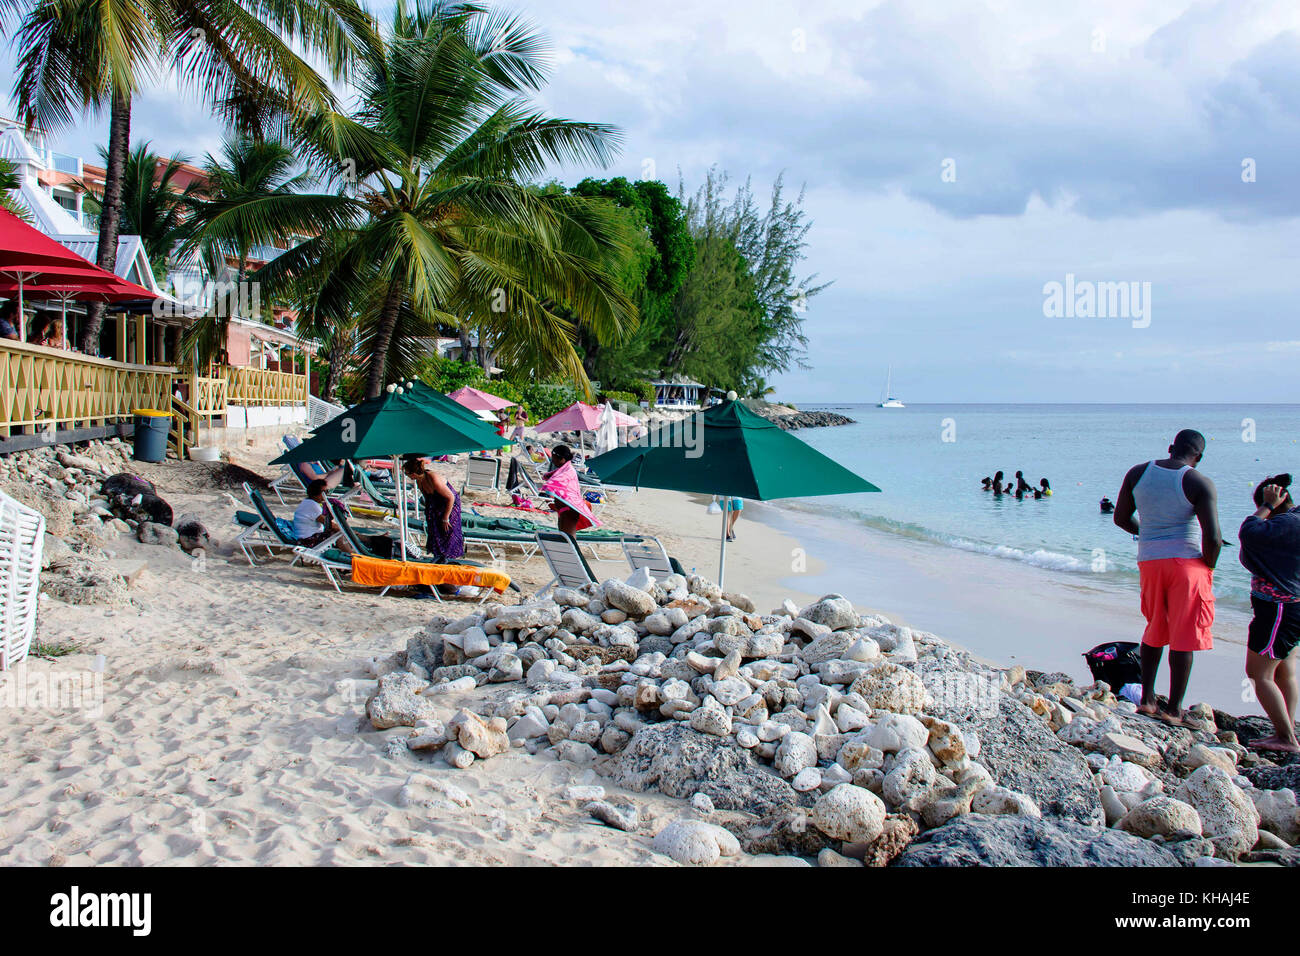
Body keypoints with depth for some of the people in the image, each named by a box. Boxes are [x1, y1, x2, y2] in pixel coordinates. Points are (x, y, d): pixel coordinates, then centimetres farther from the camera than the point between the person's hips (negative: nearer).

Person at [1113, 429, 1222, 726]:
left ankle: (1147, 699, 19)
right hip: (1187, 561, -4)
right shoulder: (1200, 483, -11)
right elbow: (1213, 538, -17)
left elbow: (1121, 518, 11)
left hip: (1149, 561, 4)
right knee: (1183, 636, 4)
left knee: (1155, 630, 20)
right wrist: (1208, 568, 0)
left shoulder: (1137, 473, 3)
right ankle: (1174, 709, 7)